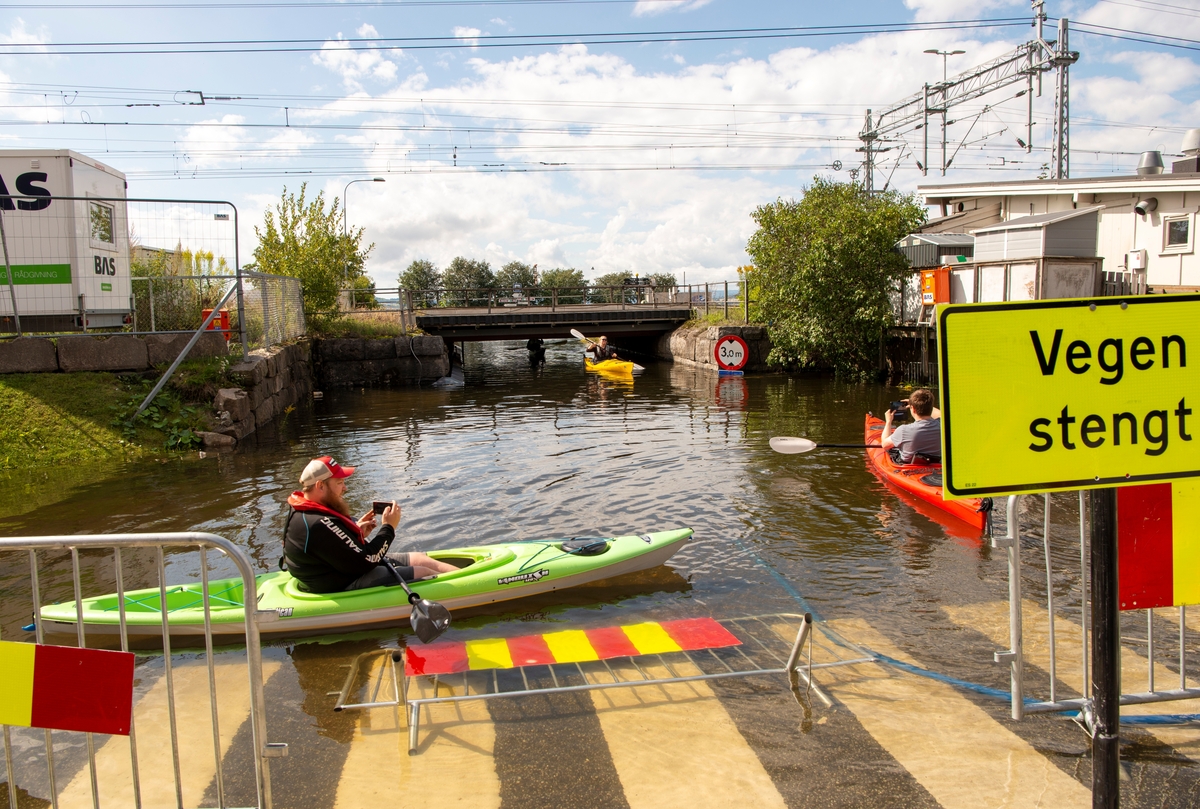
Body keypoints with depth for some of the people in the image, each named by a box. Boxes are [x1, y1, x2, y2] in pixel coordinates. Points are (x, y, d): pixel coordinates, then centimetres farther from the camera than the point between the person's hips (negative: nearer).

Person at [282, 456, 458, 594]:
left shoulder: (304, 512, 5)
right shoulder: (319, 525, -29)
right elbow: (365, 562, -26)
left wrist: (355, 532, 2)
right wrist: (389, 527, -15)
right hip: (347, 587, -10)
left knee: (421, 559, 8)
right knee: (422, 573, -6)